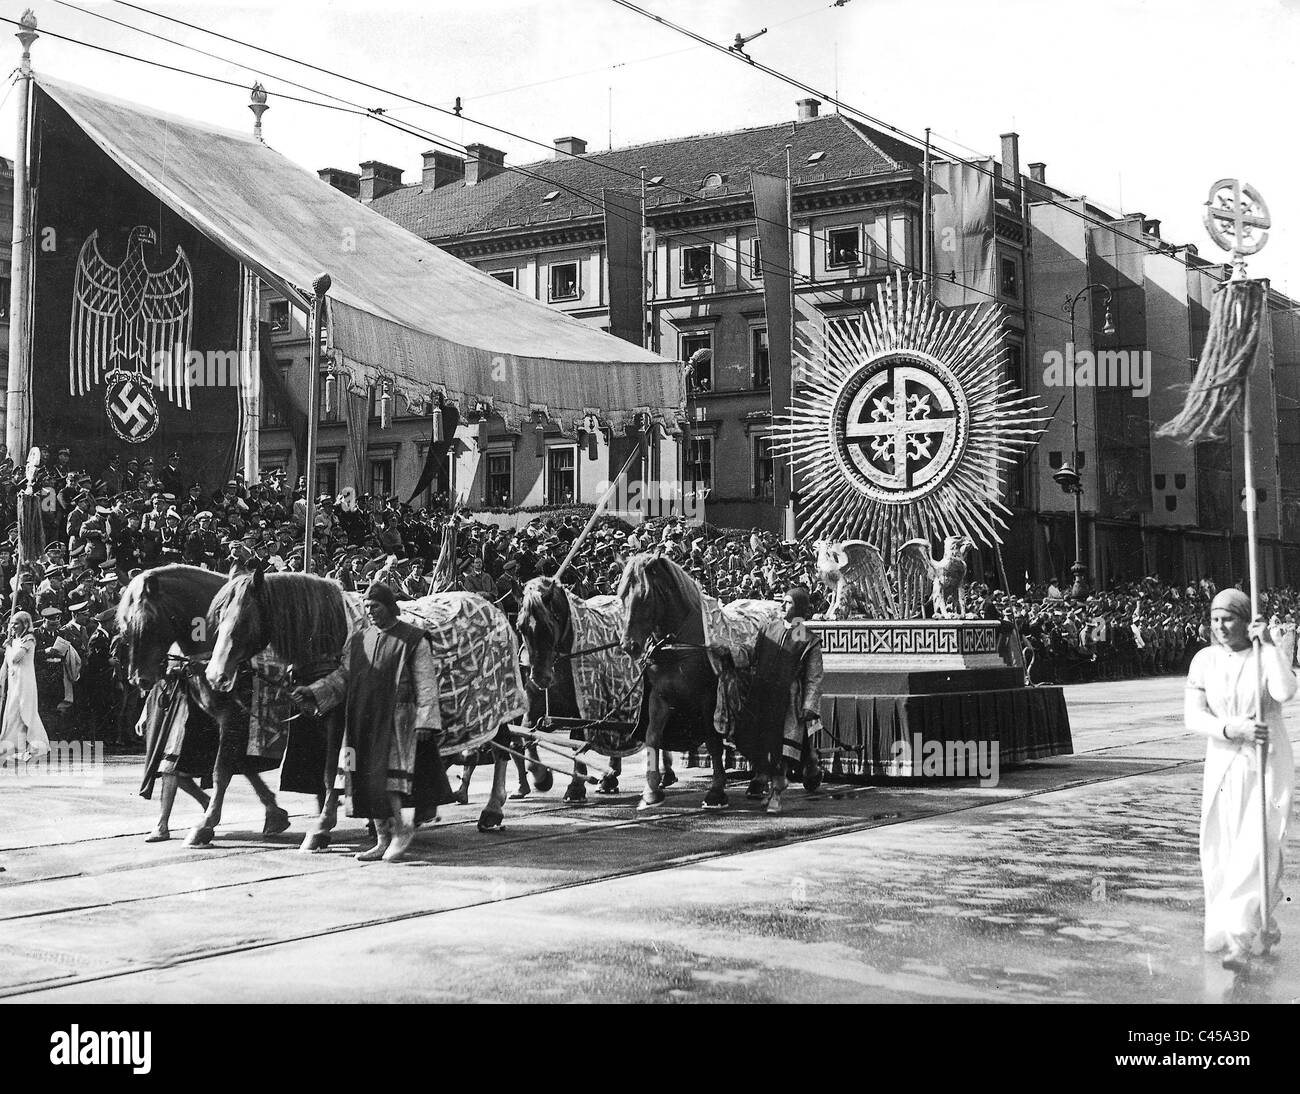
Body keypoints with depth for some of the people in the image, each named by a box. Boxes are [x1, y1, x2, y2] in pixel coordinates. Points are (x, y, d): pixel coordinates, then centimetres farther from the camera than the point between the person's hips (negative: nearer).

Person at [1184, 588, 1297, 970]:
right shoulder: (1204, 660, 1)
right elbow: (1193, 716, -4)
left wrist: (1268, 644, -22)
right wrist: (1232, 728, -20)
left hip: (1268, 766, -3)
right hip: (1223, 766, 3)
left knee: (1258, 850, -13)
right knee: (1221, 854, 6)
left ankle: (1237, 940, -14)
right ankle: (1264, 920, 30)